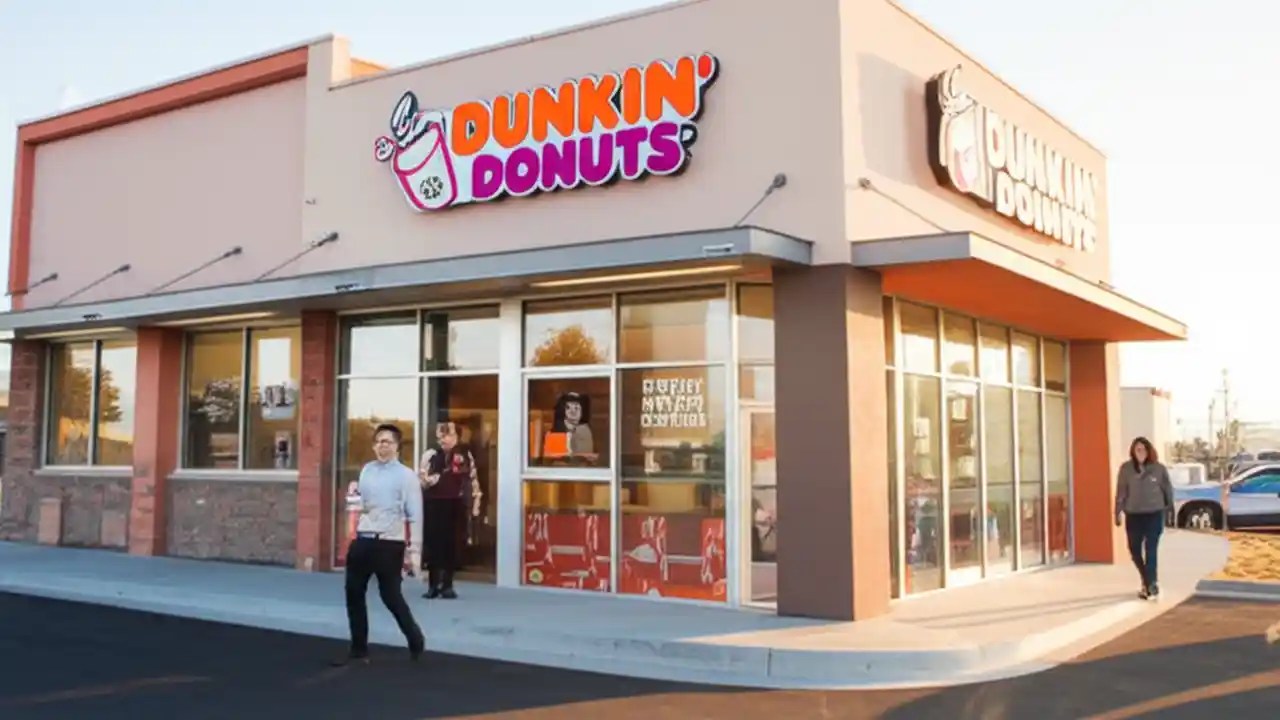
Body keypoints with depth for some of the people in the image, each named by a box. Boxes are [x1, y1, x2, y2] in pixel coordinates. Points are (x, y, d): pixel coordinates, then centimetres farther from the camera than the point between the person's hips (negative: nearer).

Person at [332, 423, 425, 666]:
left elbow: (415, 516, -9)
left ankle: (416, 641, 23)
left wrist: (412, 551, -11)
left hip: (389, 544, -6)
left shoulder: (406, 476, -7)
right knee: (354, 595, 9)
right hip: (363, 541, 6)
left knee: (391, 596, -1)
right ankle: (359, 650, 22)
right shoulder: (367, 470, 10)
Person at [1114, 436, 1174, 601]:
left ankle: (1151, 584, -3)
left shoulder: (1158, 468, -4)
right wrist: (1118, 512, -5)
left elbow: (1167, 488, 7)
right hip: (1133, 515, 2)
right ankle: (1149, 580, 31)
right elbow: (1121, 491, -2)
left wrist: (1169, 506, 13)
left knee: (1151, 550, -7)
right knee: (1134, 550, 9)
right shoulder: (1126, 468, -3)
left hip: (1154, 514, -2)